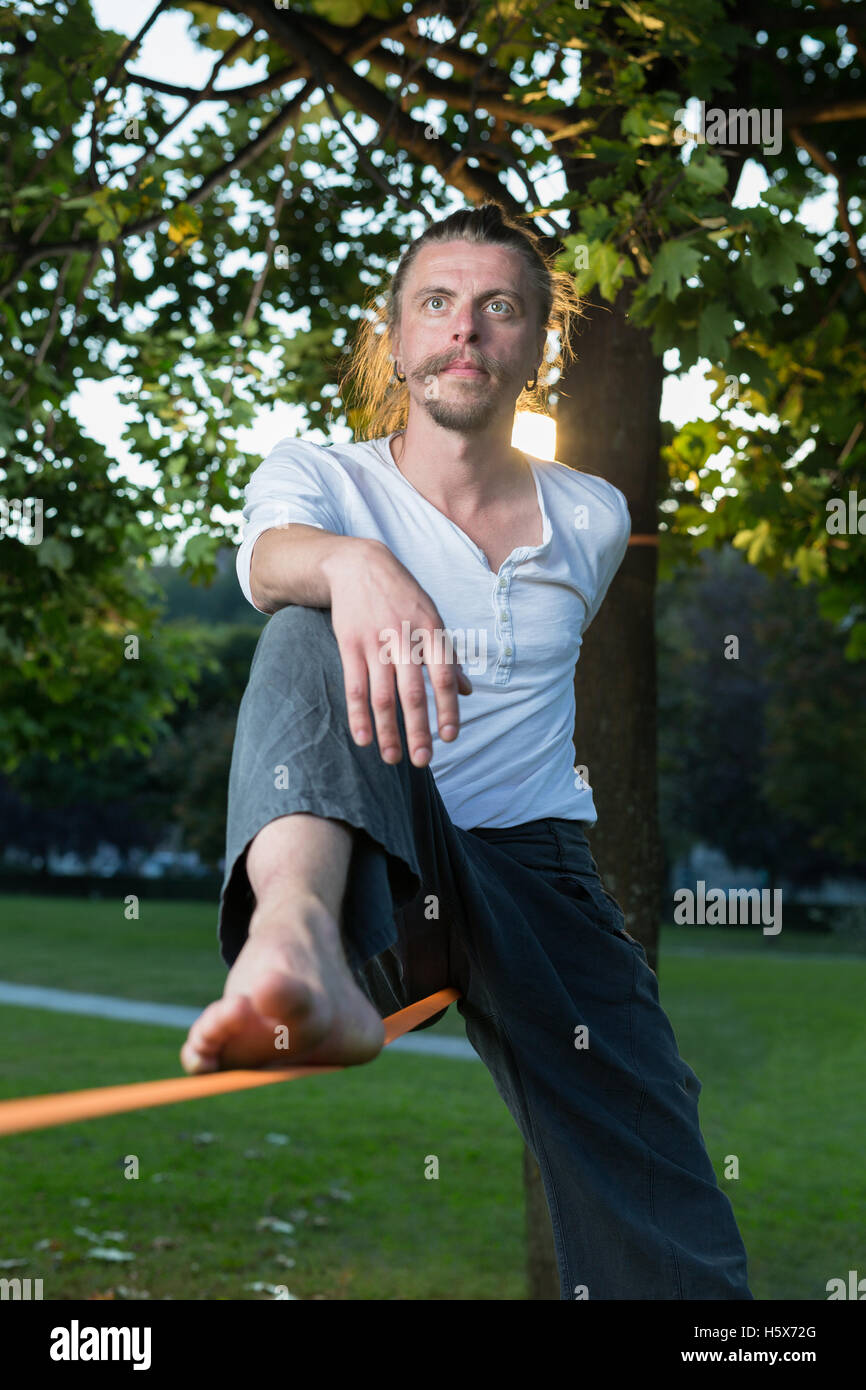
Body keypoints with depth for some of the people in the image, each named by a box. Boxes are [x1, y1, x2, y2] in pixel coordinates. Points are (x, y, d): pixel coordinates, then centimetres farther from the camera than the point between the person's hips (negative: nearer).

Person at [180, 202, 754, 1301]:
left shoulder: (595, 519, 14)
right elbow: (268, 558, -20)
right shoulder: (318, 475, 5)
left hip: (539, 869, 3)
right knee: (316, 630, -33)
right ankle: (300, 944, -58)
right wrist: (353, 565, -43)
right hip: (365, 868, -2)